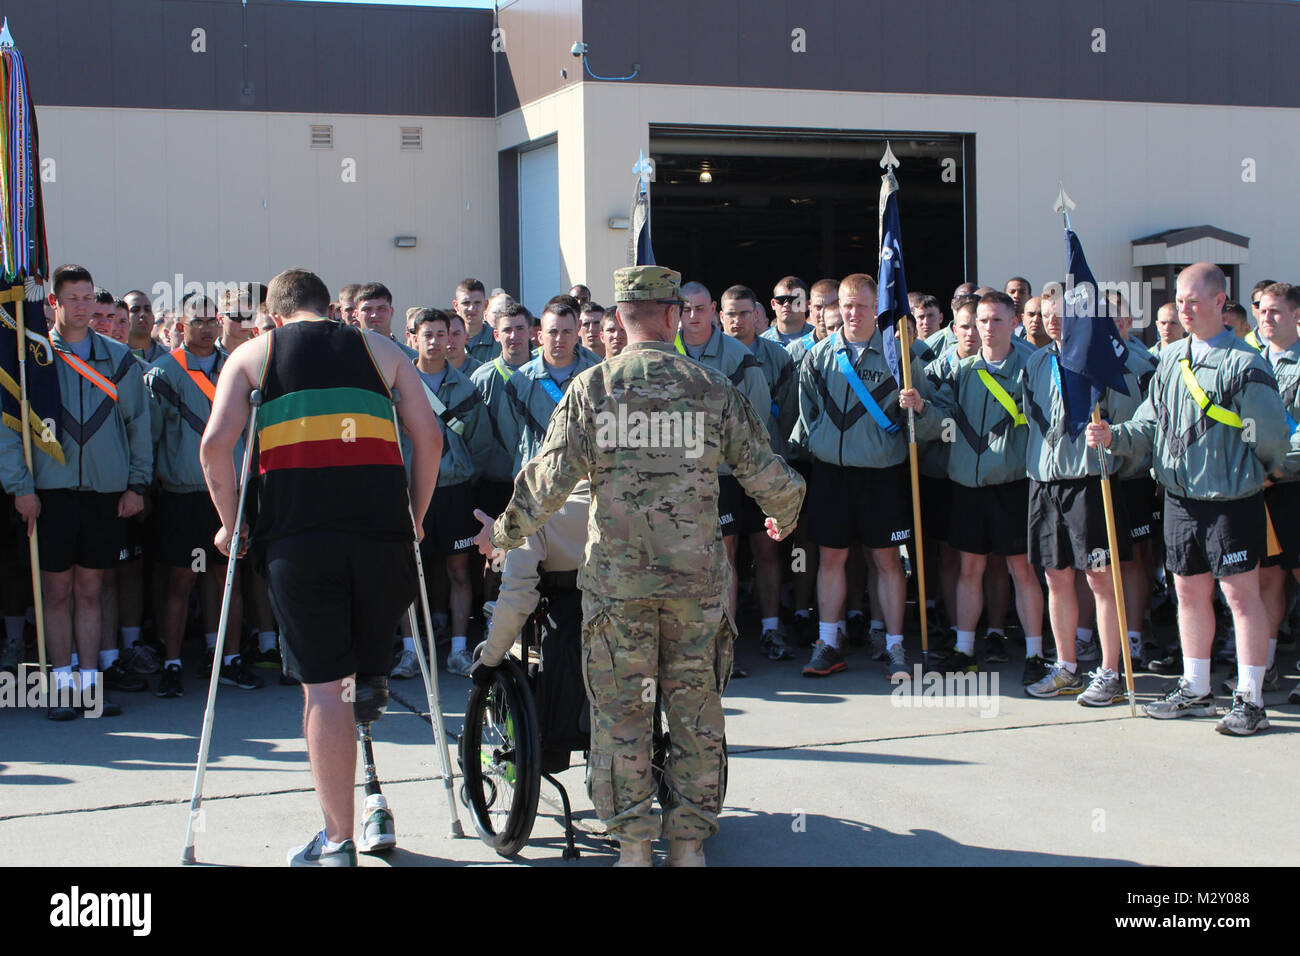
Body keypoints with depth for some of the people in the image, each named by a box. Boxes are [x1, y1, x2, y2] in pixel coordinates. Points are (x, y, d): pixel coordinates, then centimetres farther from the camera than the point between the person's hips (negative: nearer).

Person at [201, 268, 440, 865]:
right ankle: (376, 811, 14)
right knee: (367, 667, 17)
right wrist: (414, 519, 16)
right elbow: (429, 437, 10)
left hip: (297, 530, -2)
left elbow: (215, 444, 1)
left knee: (323, 686, 0)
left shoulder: (253, 354, 15)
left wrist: (230, 524, 10)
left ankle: (338, 841, 4)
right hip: (381, 526, 2)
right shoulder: (381, 350, 19)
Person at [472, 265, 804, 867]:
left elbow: (549, 478, -3)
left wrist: (503, 533, 14)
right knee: (696, 710, 10)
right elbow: (765, 472, 6)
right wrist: (784, 519, 28)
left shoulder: (591, 387, -1)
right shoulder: (713, 389, 2)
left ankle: (633, 844, 9)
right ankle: (688, 843, 16)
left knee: (620, 710, 7)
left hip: (616, 577, -1)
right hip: (697, 575, 1)